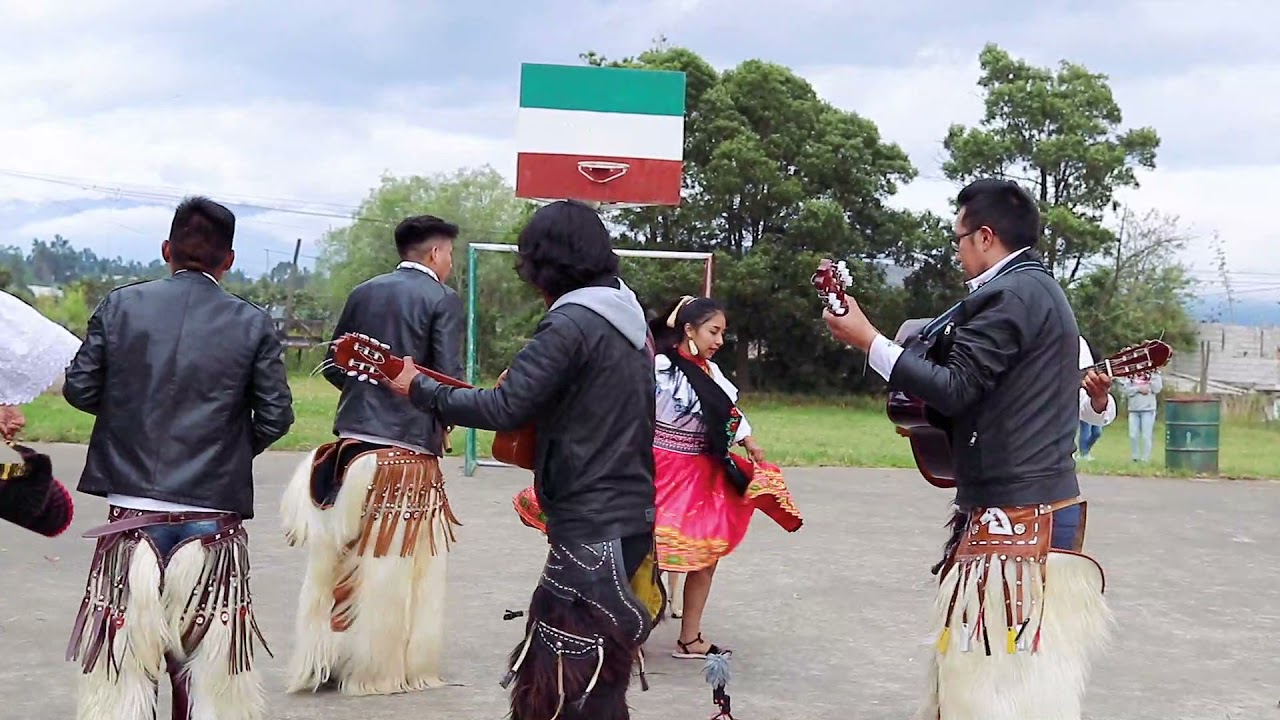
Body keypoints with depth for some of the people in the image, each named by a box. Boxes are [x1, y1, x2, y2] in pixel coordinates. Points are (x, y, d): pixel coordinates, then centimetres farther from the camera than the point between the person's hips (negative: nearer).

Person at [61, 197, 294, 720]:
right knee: (210, 669, 11)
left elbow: (79, 389, 1)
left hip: (133, 517, 1)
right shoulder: (254, 325, -4)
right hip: (213, 516, 0)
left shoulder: (120, 306, -2)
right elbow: (275, 416, -3)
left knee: (121, 661, 10)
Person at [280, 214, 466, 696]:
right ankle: (384, 666, 10)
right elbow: (448, 379, -13)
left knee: (342, 558, 13)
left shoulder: (363, 293, 10)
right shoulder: (442, 300, -7)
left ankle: (324, 661, 20)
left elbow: (333, 365, 11)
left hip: (353, 440, 5)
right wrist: (442, 421, 5)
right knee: (396, 564, 4)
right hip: (408, 446, -5)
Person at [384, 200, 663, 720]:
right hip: (628, 514, 9)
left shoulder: (571, 323, -17)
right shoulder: (626, 318, 12)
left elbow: (505, 408, -20)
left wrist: (419, 389, -8)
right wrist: (526, 386, 14)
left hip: (592, 524, -9)